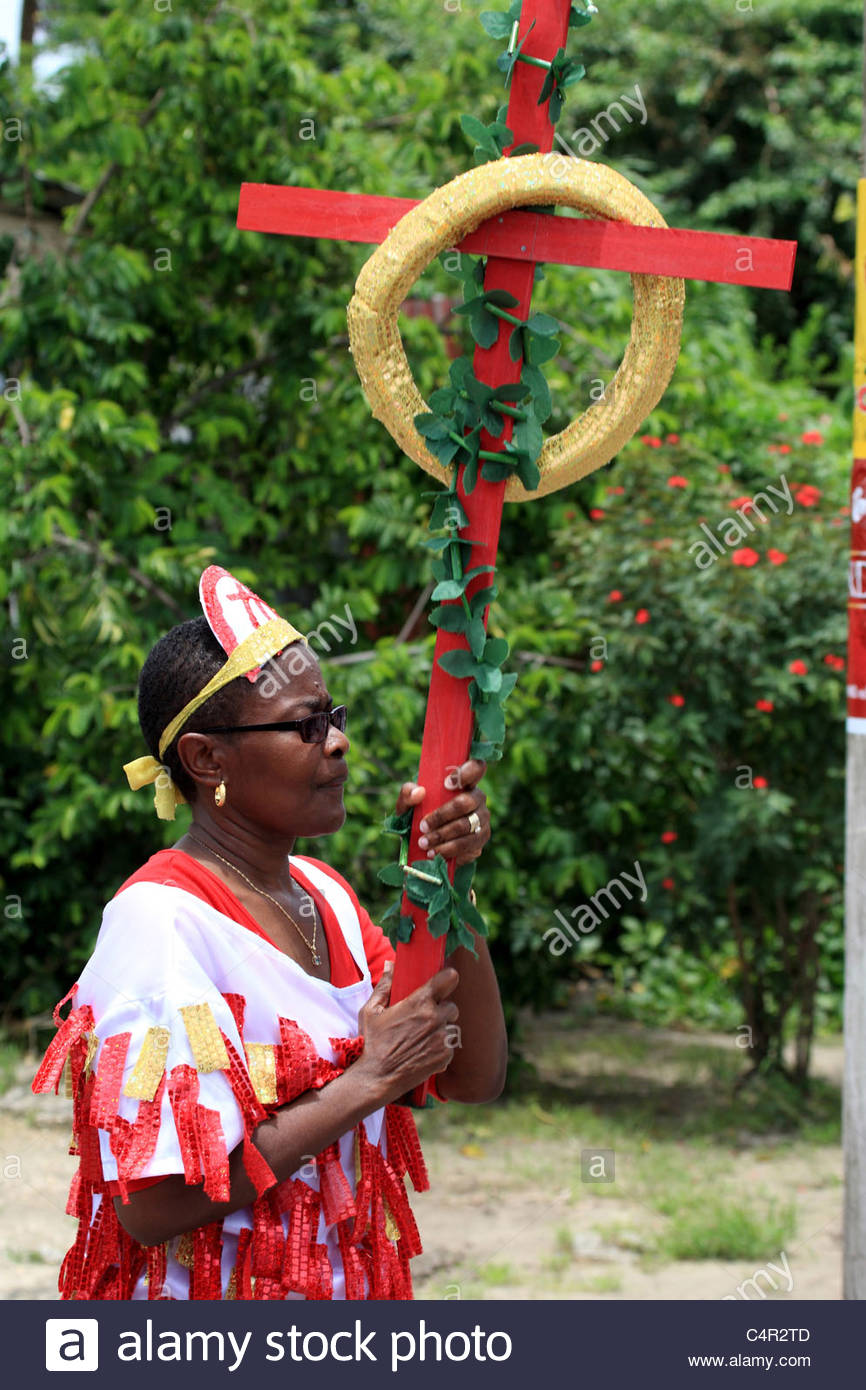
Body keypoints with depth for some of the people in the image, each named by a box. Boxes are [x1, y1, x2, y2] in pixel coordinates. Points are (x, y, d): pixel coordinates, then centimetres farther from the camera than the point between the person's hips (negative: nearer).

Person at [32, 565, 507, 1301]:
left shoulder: (321, 892, 4)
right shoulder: (159, 922, -20)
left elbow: (475, 1080, 0)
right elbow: (154, 1204, -26)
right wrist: (370, 1080, -21)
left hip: (343, 1291, 8)